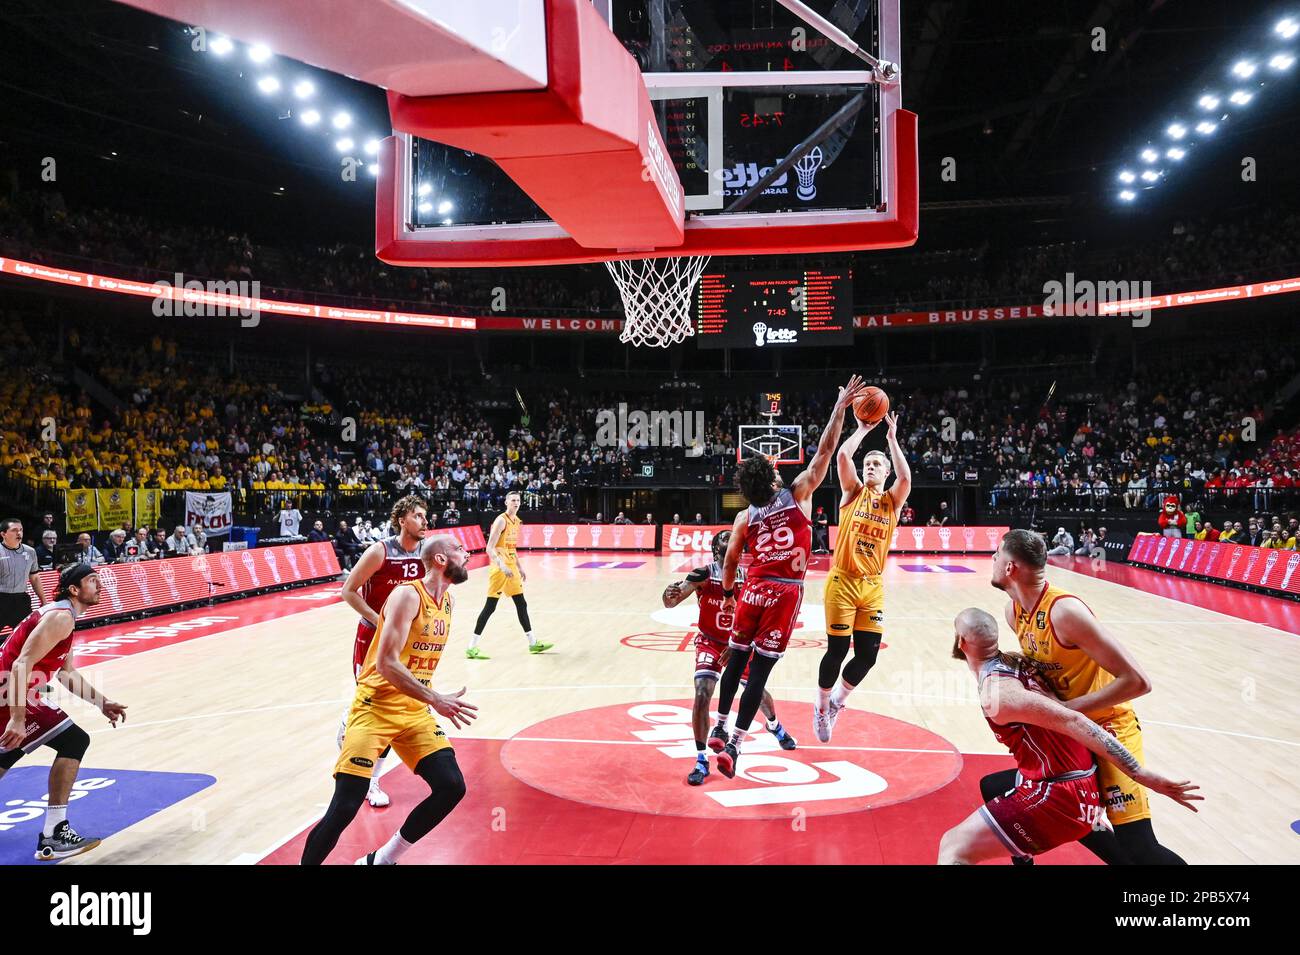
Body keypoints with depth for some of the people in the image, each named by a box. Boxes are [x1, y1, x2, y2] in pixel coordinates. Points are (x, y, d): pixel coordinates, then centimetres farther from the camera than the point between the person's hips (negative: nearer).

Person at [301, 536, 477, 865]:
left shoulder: (447, 601, 9)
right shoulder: (408, 595, -17)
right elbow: (387, 663, -25)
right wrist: (435, 700, -27)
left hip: (416, 711, 7)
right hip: (376, 707, -7)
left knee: (452, 787, -4)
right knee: (344, 808, -12)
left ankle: (382, 859, 13)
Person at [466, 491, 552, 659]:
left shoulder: (517, 521, 12)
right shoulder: (501, 520, -14)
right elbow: (490, 548, -21)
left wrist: (520, 568, 22)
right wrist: (502, 566, -31)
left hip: (511, 568, 9)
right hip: (500, 568, -9)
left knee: (521, 604, 14)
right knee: (490, 606, -8)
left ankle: (533, 643, 24)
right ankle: (471, 648, -3)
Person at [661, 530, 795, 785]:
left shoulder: (747, 578, -15)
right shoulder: (703, 574, -21)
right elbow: (670, 603, -32)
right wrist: (669, 594, -55)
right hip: (710, 642, -3)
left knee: (759, 692, 18)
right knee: (702, 694, -22)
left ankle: (775, 726, 53)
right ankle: (701, 761, -13)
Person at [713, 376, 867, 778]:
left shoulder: (744, 518, 1)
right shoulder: (797, 495, -5)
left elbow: (730, 562, 5)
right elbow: (824, 452, -4)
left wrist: (728, 593, 21)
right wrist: (840, 407, 0)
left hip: (754, 590, 2)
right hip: (786, 592, -2)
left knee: (737, 659, 16)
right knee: (760, 668, -2)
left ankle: (720, 728, 21)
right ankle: (733, 745, -4)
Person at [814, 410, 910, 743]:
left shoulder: (893, 500, 6)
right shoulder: (853, 491, 4)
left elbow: (905, 477, -15)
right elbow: (842, 456, -12)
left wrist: (892, 438, -12)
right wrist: (863, 429, -5)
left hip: (873, 587, 3)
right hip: (842, 582, -3)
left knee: (867, 655, 2)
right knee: (837, 650, -1)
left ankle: (837, 702, 27)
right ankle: (822, 707, 22)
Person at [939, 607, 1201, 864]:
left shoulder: (995, 693, -21)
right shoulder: (1014, 661, 6)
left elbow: (1071, 721, -26)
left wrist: (1139, 774, -26)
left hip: (1059, 793, -9)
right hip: (1078, 782, 9)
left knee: (953, 850, -9)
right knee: (990, 787, 37)